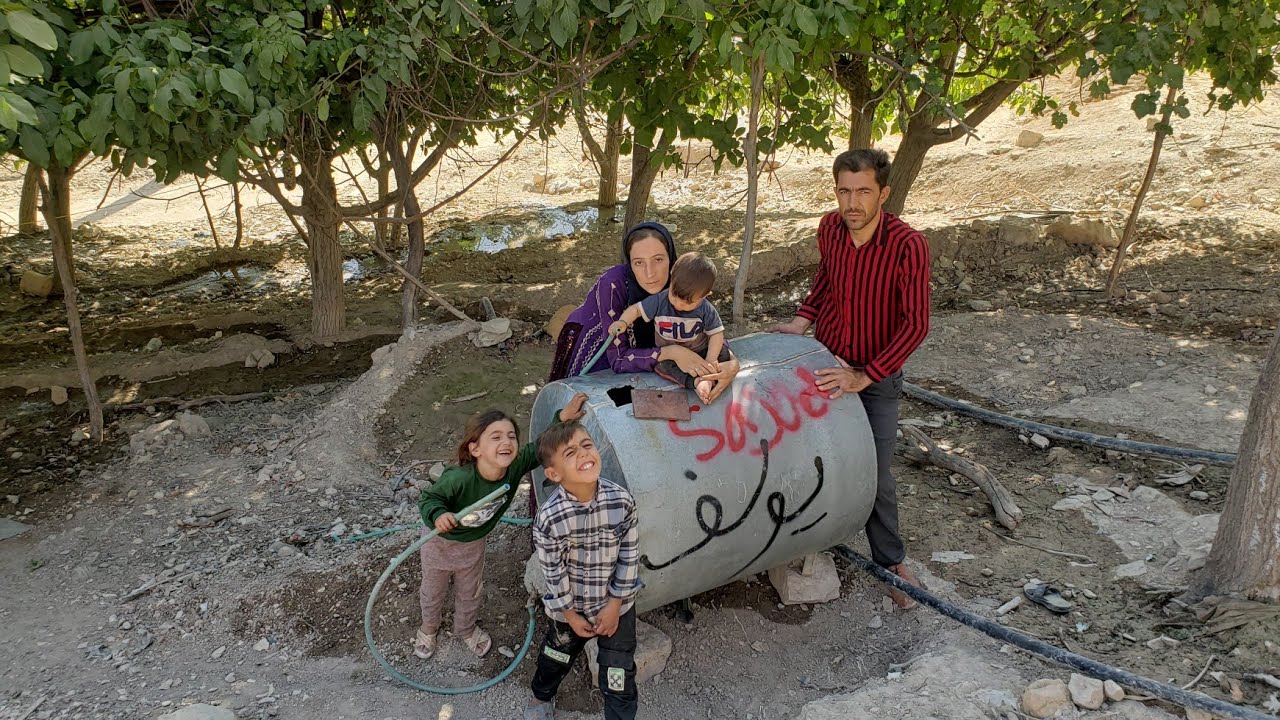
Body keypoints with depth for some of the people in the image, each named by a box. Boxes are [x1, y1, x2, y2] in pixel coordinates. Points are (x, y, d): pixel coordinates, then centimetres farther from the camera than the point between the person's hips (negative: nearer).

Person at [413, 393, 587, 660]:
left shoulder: (516, 466, -29)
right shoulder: (459, 479, -42)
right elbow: (429, 498, -28)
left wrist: (562, 417, -28)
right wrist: (438, 515, -49)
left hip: (474, 543, 4)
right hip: (439, 540, -3)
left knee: (469, 592, 29)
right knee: (433, 590, 27)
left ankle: (465, 628, 59)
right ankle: (428, 628, 57)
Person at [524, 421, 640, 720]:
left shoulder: (622, 500, -23)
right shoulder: (549, 518, -28)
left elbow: (629, 555, -12)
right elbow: (554, 571, -16)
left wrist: (614, 604, -9)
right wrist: (571, 614, -6)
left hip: (616, 602, 0)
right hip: (570, 604, 0)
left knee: (619, 673, 8)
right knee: (558, 655, 27)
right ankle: (542, 696, 59)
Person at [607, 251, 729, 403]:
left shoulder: (707, 311, -17)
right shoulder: (659, 301, -16)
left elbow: (716, 333, -13)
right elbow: (636, 309, -7)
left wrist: (711, 359, -24)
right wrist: (623, 322, -27)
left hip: (700, 352, 0)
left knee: (722, 351, -24)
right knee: (660, 364, -32)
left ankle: (708, 379, -38)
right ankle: (696, 382, -41)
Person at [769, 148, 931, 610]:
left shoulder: (908, 245, -24)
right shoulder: (829, 229, -8)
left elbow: (916, 323, -25)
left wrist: (865, 376, -29)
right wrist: (802, 320, 2)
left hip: (876, 374, -4)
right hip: (824, 363, 4)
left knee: (874, 474, -1)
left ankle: (892, 563, 20)